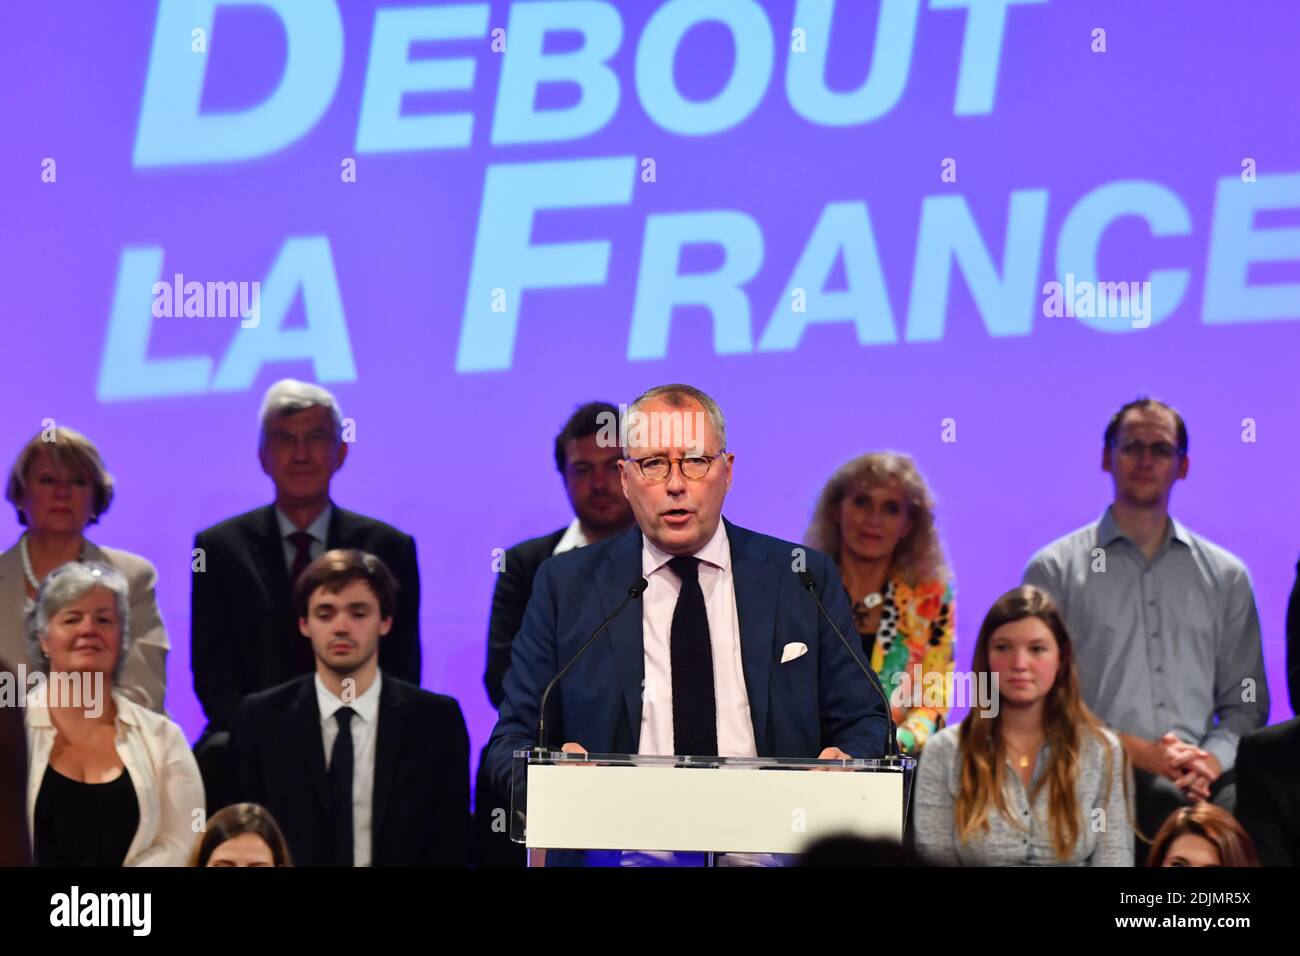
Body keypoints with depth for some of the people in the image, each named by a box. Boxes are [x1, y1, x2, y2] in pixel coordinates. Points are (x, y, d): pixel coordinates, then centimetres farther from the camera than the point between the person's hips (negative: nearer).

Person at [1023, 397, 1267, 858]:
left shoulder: (1225, 575, 20)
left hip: (1203, 779, 3)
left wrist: (1211, 760, -4)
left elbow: (1245, 702, 18)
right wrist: (1135, 752, -8)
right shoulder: (1055, 570, 11)